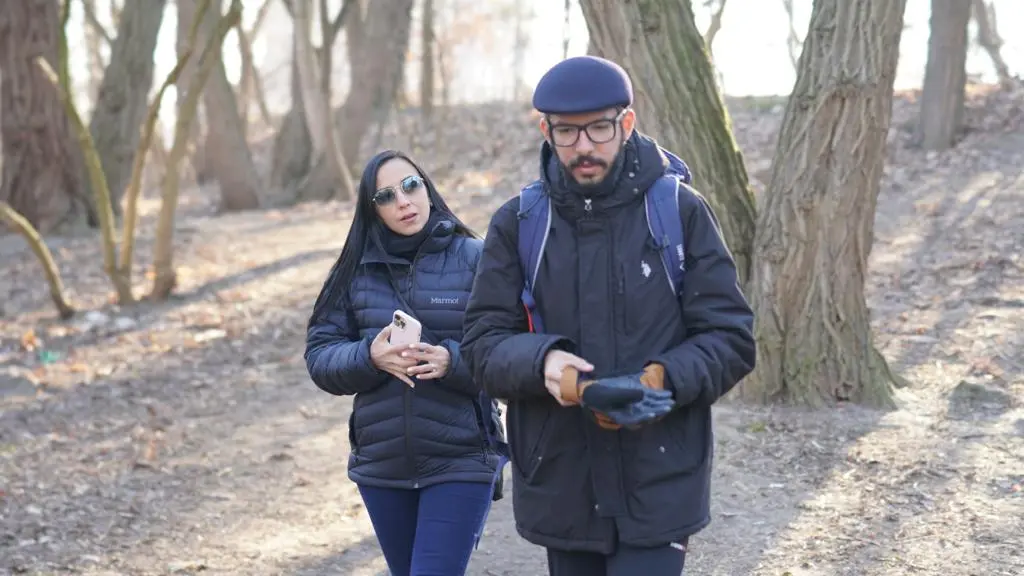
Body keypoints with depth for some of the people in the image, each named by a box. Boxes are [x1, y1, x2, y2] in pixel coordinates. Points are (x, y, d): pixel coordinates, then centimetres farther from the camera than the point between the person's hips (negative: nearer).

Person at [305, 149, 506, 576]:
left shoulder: (474, 258, -6)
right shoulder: (357, 270, 4)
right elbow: (319, 356, 2)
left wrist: (452, 362, -25)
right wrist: (369, 357, -17)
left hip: (460, 463, -4)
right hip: (381, 466, 4)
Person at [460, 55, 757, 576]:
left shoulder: (680, 212, -3)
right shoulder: (517, 224, 2)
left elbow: (730, 338, -3)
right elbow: (482, 343, 0)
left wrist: (663, 380, -21)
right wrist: (541, 363, -21)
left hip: (659, 487, -3)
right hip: (559, 488, 3)